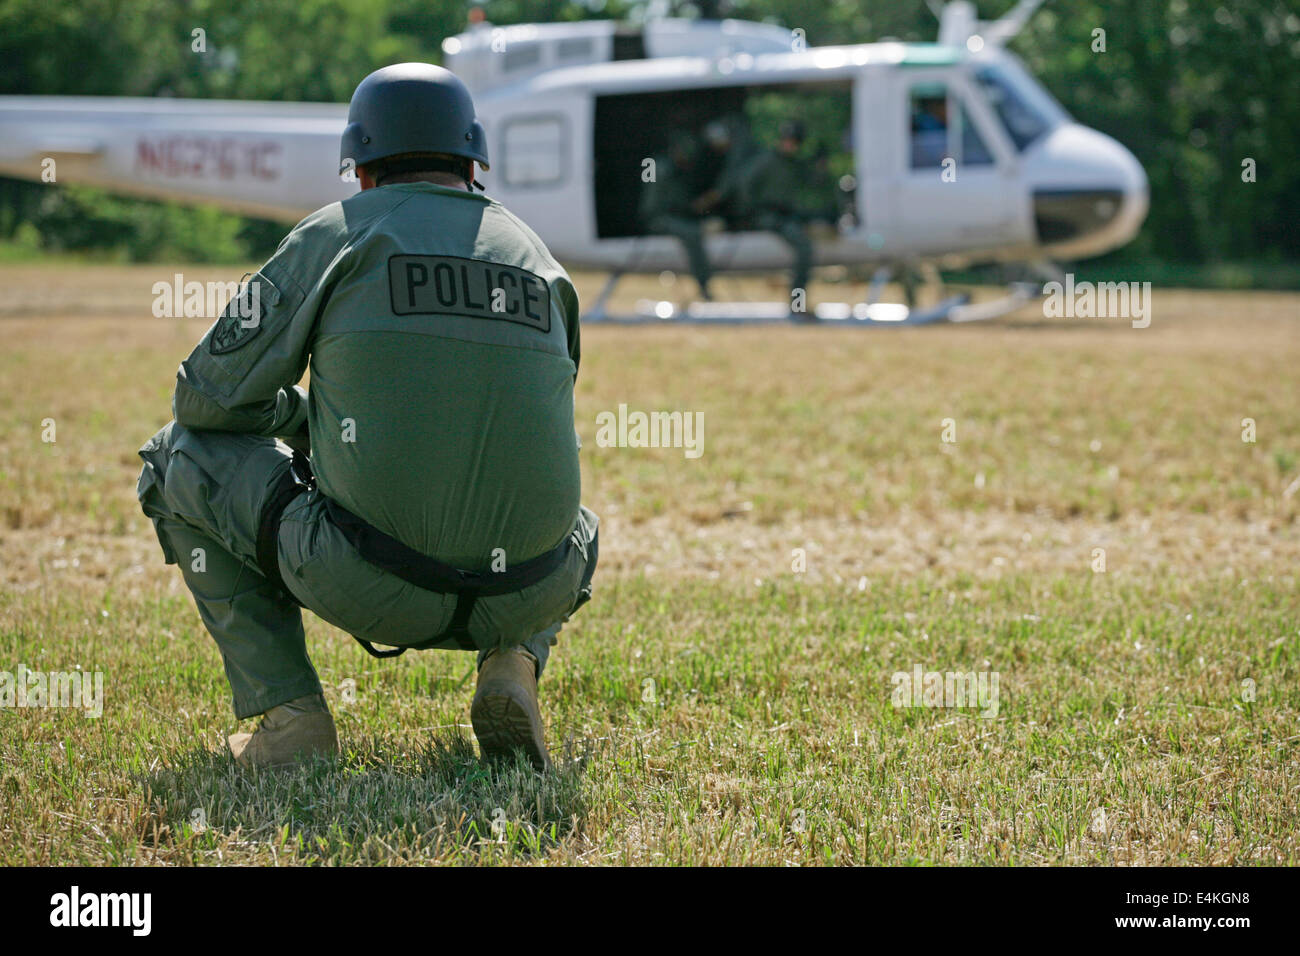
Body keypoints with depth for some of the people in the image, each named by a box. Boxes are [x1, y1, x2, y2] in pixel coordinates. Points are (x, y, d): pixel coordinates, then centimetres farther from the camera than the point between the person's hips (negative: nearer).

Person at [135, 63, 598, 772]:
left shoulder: (337, 233, 6)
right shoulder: (537, 256, 17)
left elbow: (205, 397, 7)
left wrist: (303, 420, 28)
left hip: (366, 588, -4)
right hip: (523, 598, 4)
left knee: (183, 455, 18)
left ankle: (288, 714, 7)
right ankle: (513, 663, 7)